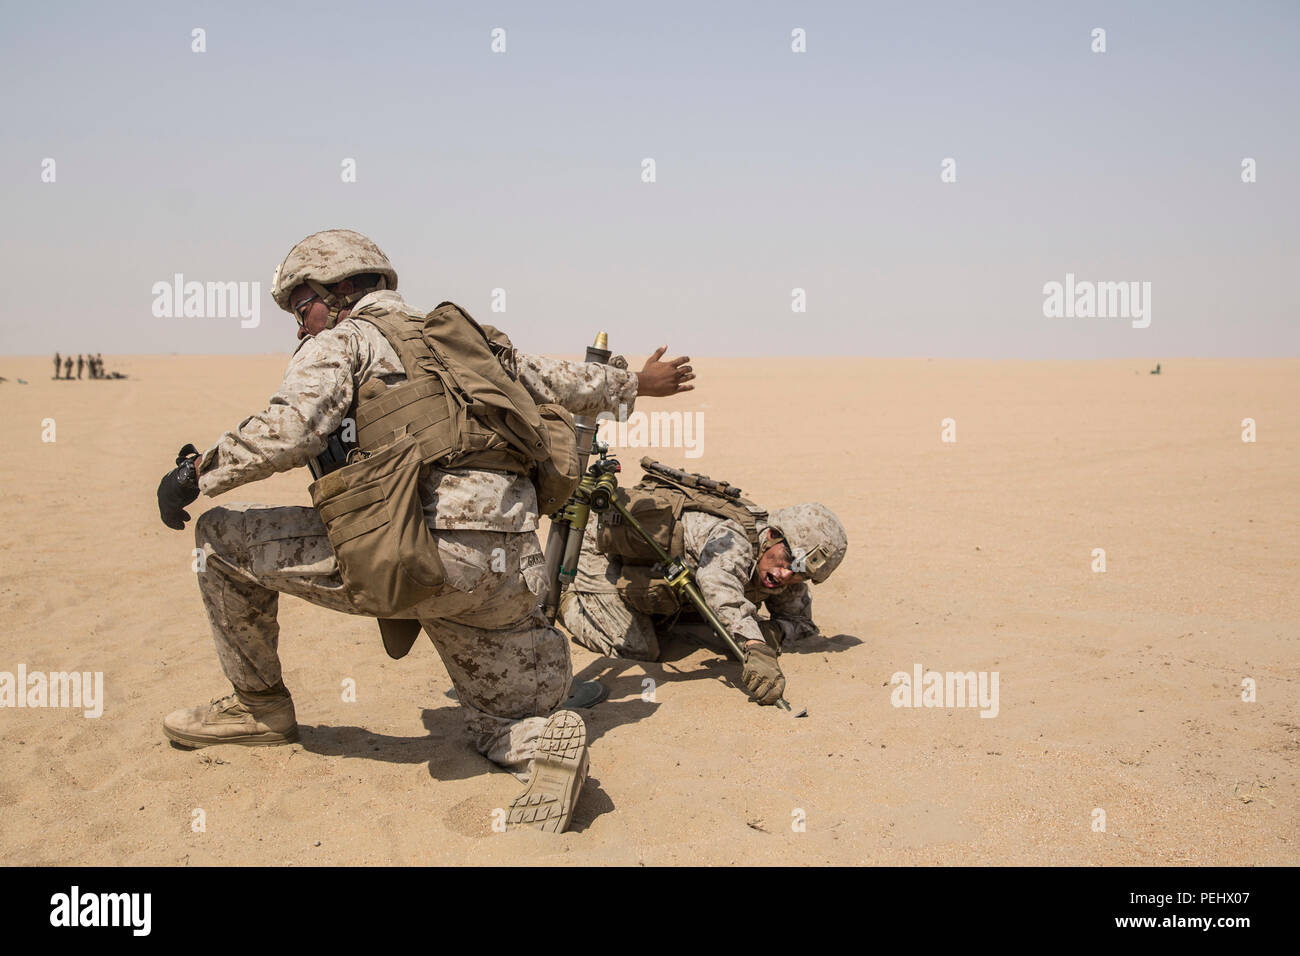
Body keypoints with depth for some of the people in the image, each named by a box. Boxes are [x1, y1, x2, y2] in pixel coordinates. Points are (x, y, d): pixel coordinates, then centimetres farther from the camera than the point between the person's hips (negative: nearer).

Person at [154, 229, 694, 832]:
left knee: (221, 536, 12)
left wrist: (199, 471, 5)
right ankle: (547, 744, -13)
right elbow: (561, 383, 38)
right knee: (507, 731, 24)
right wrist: (636, 382, 54)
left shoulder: (343, 340, 10)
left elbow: (289, 431, -8)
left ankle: (259, 707, 24)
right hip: (513, 568, 7)